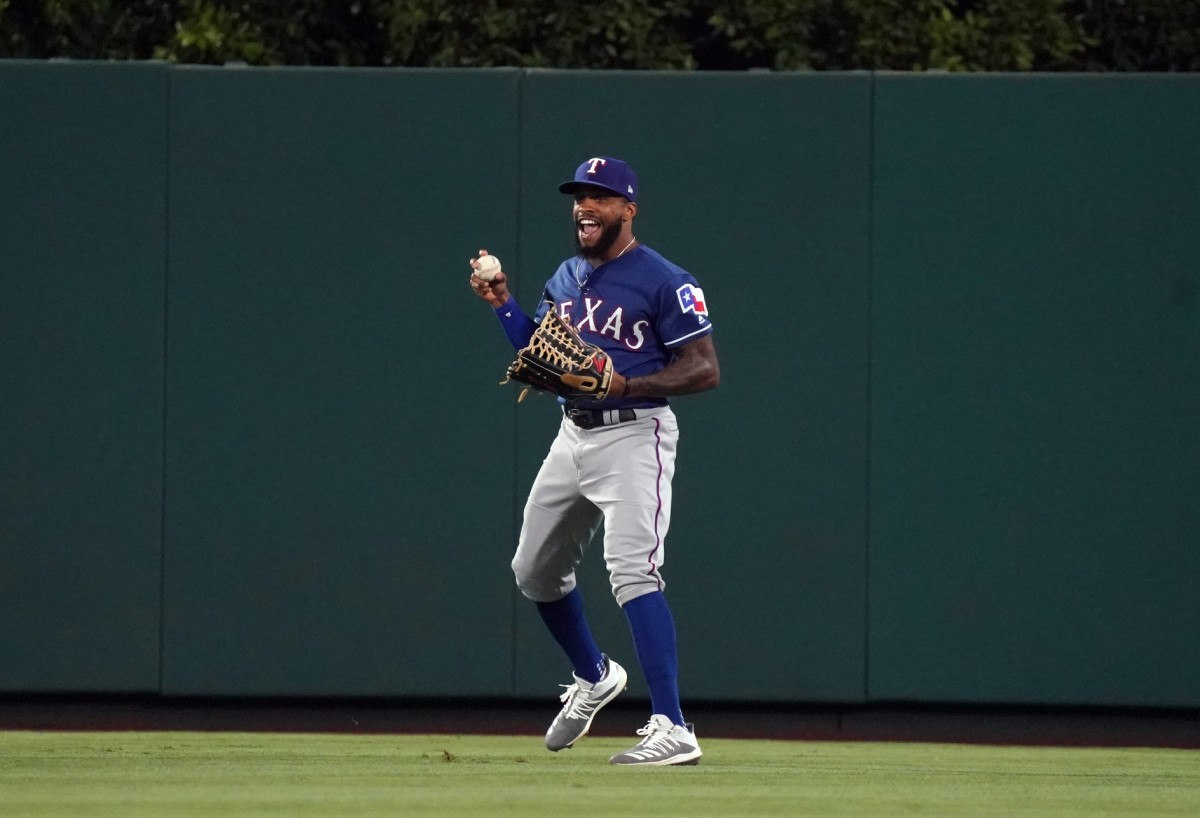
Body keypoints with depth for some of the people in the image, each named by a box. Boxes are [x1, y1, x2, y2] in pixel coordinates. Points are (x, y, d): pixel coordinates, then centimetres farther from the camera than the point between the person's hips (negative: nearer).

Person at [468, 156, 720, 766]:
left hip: (633, 434, -9)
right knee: (535, 571, 17)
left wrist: (625, 385, -24)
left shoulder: (664, 282, -9)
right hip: (573, 435, 9)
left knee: (632, 569, -23)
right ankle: (592, 678, 42)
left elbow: (705, 370, -13)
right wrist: (502, 304, 8)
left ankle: (672, 728, -29)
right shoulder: (566, 278, 15)